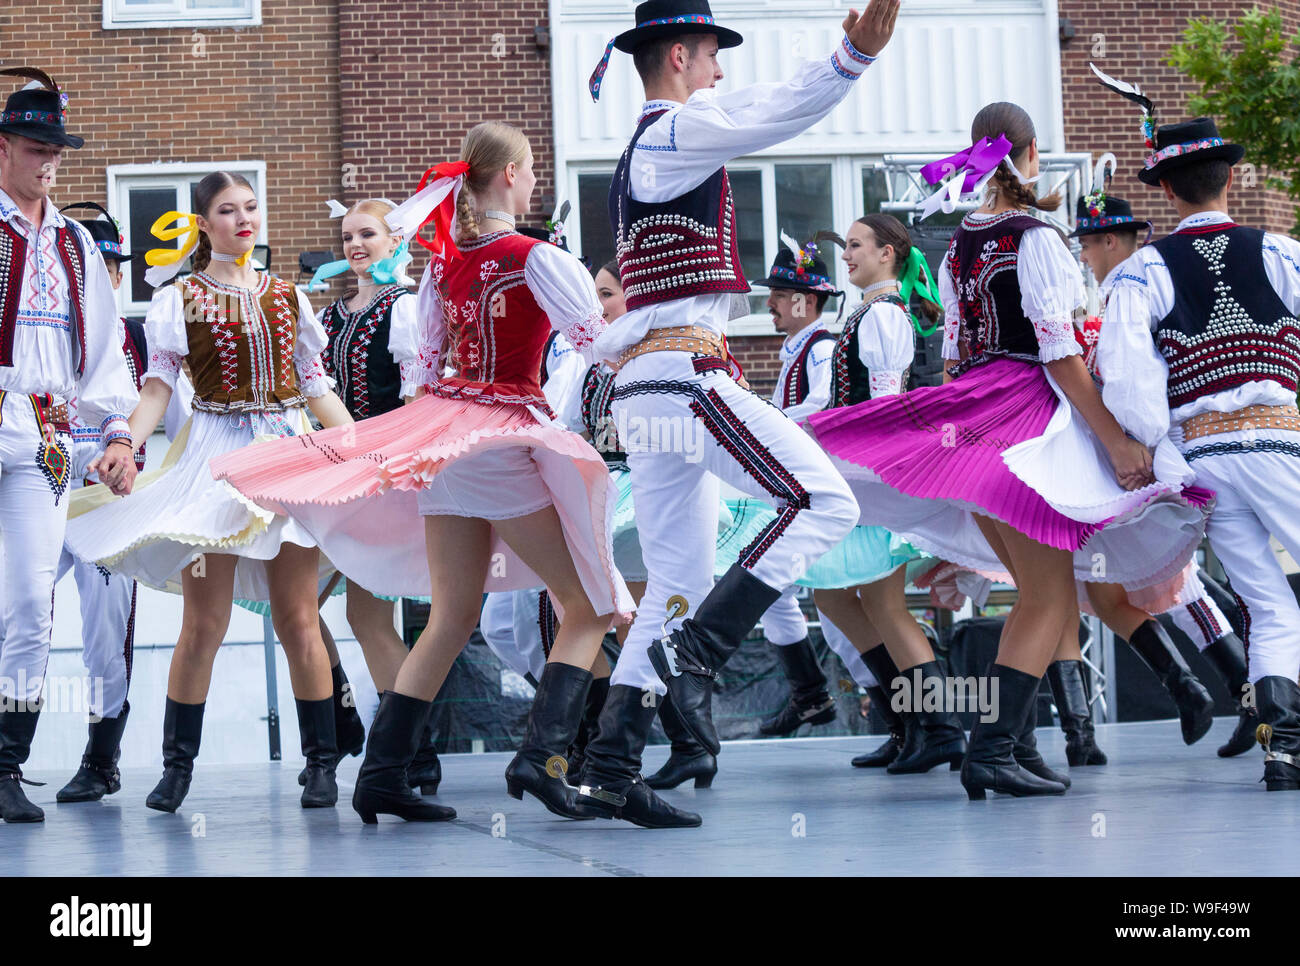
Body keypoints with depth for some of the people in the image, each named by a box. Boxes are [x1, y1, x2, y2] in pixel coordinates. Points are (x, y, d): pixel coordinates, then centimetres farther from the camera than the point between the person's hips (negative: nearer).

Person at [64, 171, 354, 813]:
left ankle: (321, 763, 5)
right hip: (216, 457, -2)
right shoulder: (181, 298, 6)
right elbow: (158, 386, -2)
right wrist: (124, 446, -17)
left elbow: (317, 389, 17)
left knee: (297, 619, -1)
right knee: (204, 624, -5)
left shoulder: (287, 297, 15)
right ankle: (176, 766, 4)